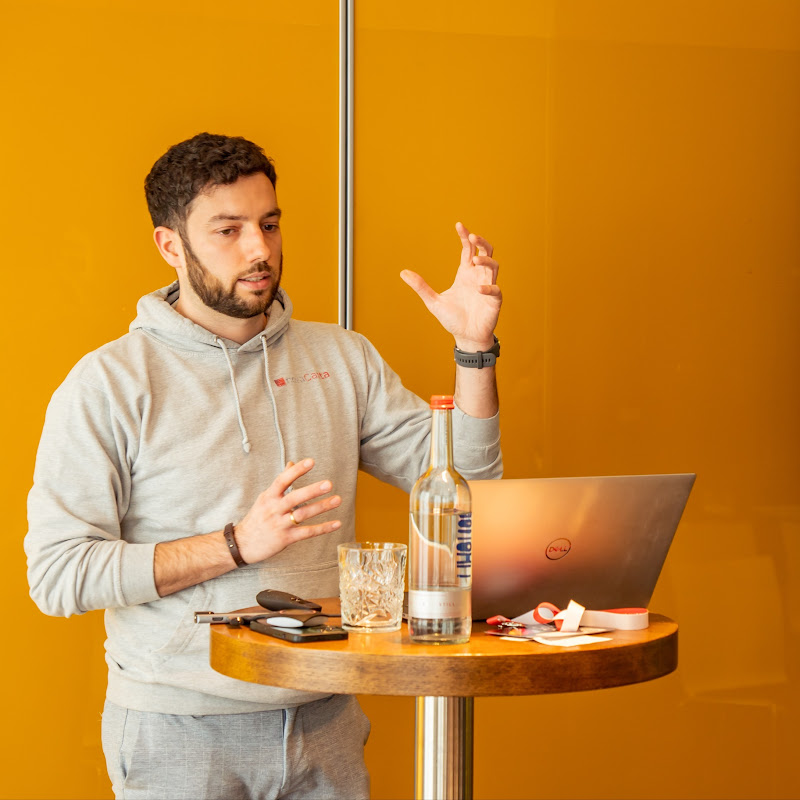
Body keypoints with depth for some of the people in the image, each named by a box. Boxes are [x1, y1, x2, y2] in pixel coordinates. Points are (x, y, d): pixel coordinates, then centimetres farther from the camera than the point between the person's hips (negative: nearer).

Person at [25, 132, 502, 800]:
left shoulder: (342, 359, 7)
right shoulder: (110, 383, -7)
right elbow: (57, 574, -15)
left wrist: (474, 347, -7)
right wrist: (239, 544, -20)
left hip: (326, 722, 4)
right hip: (180, 734, -4)